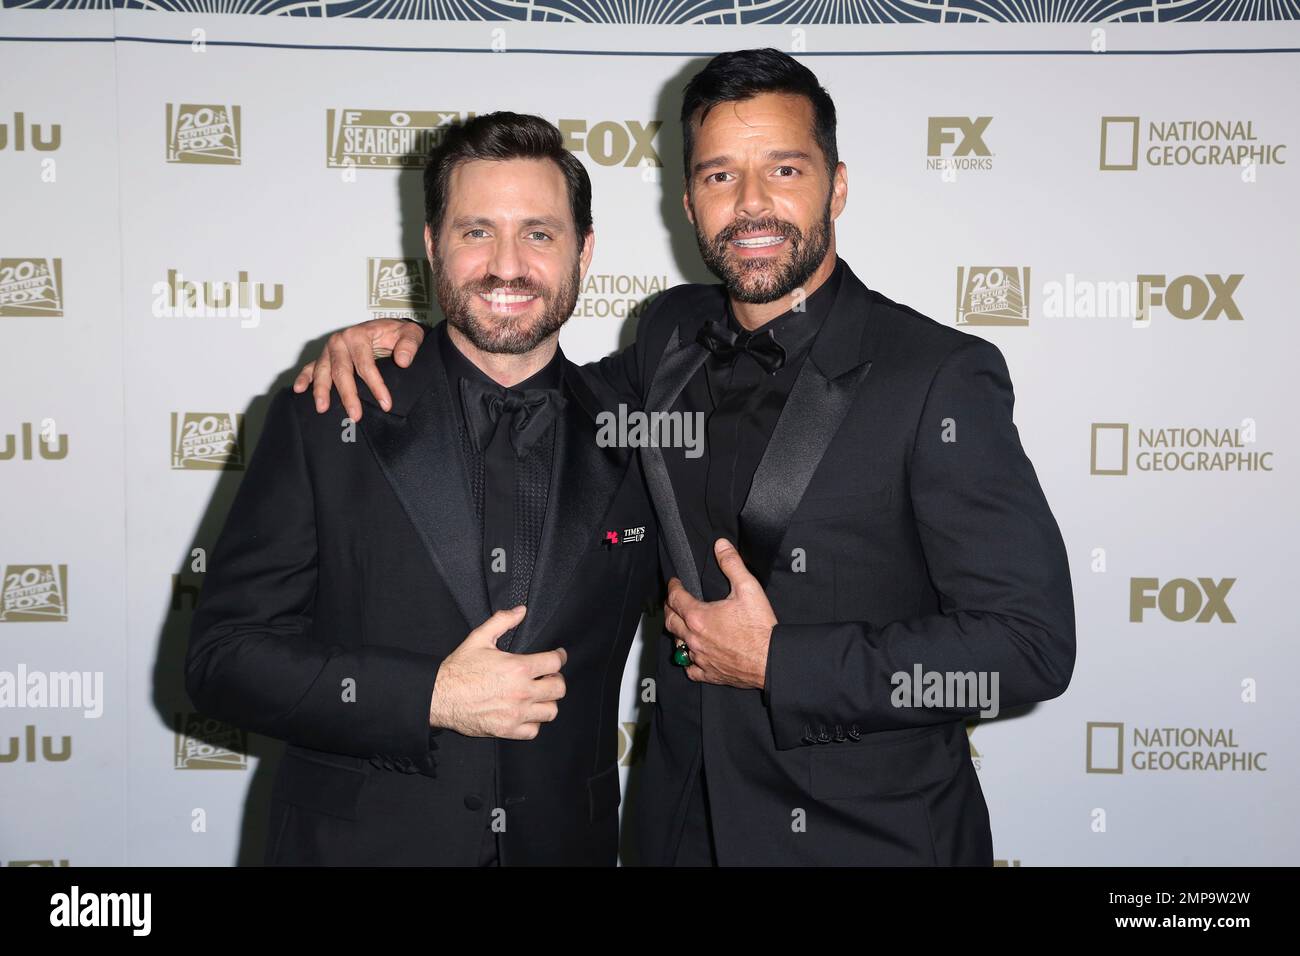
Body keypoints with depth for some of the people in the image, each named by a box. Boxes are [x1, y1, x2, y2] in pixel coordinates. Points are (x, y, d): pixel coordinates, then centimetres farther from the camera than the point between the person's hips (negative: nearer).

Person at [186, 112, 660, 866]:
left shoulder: (633, 440, -3)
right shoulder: (327, 418, -7)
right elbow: (223, 655, -9)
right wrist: (430, 696, -18)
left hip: (567, 844, 2)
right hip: (356, 843, -1)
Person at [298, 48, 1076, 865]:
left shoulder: (942, 377, -17)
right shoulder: (673, 337, 0)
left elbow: (1031, 643, -18)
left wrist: (775, 663, -18)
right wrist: (414, 343, 1)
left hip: (870, 836, -4)